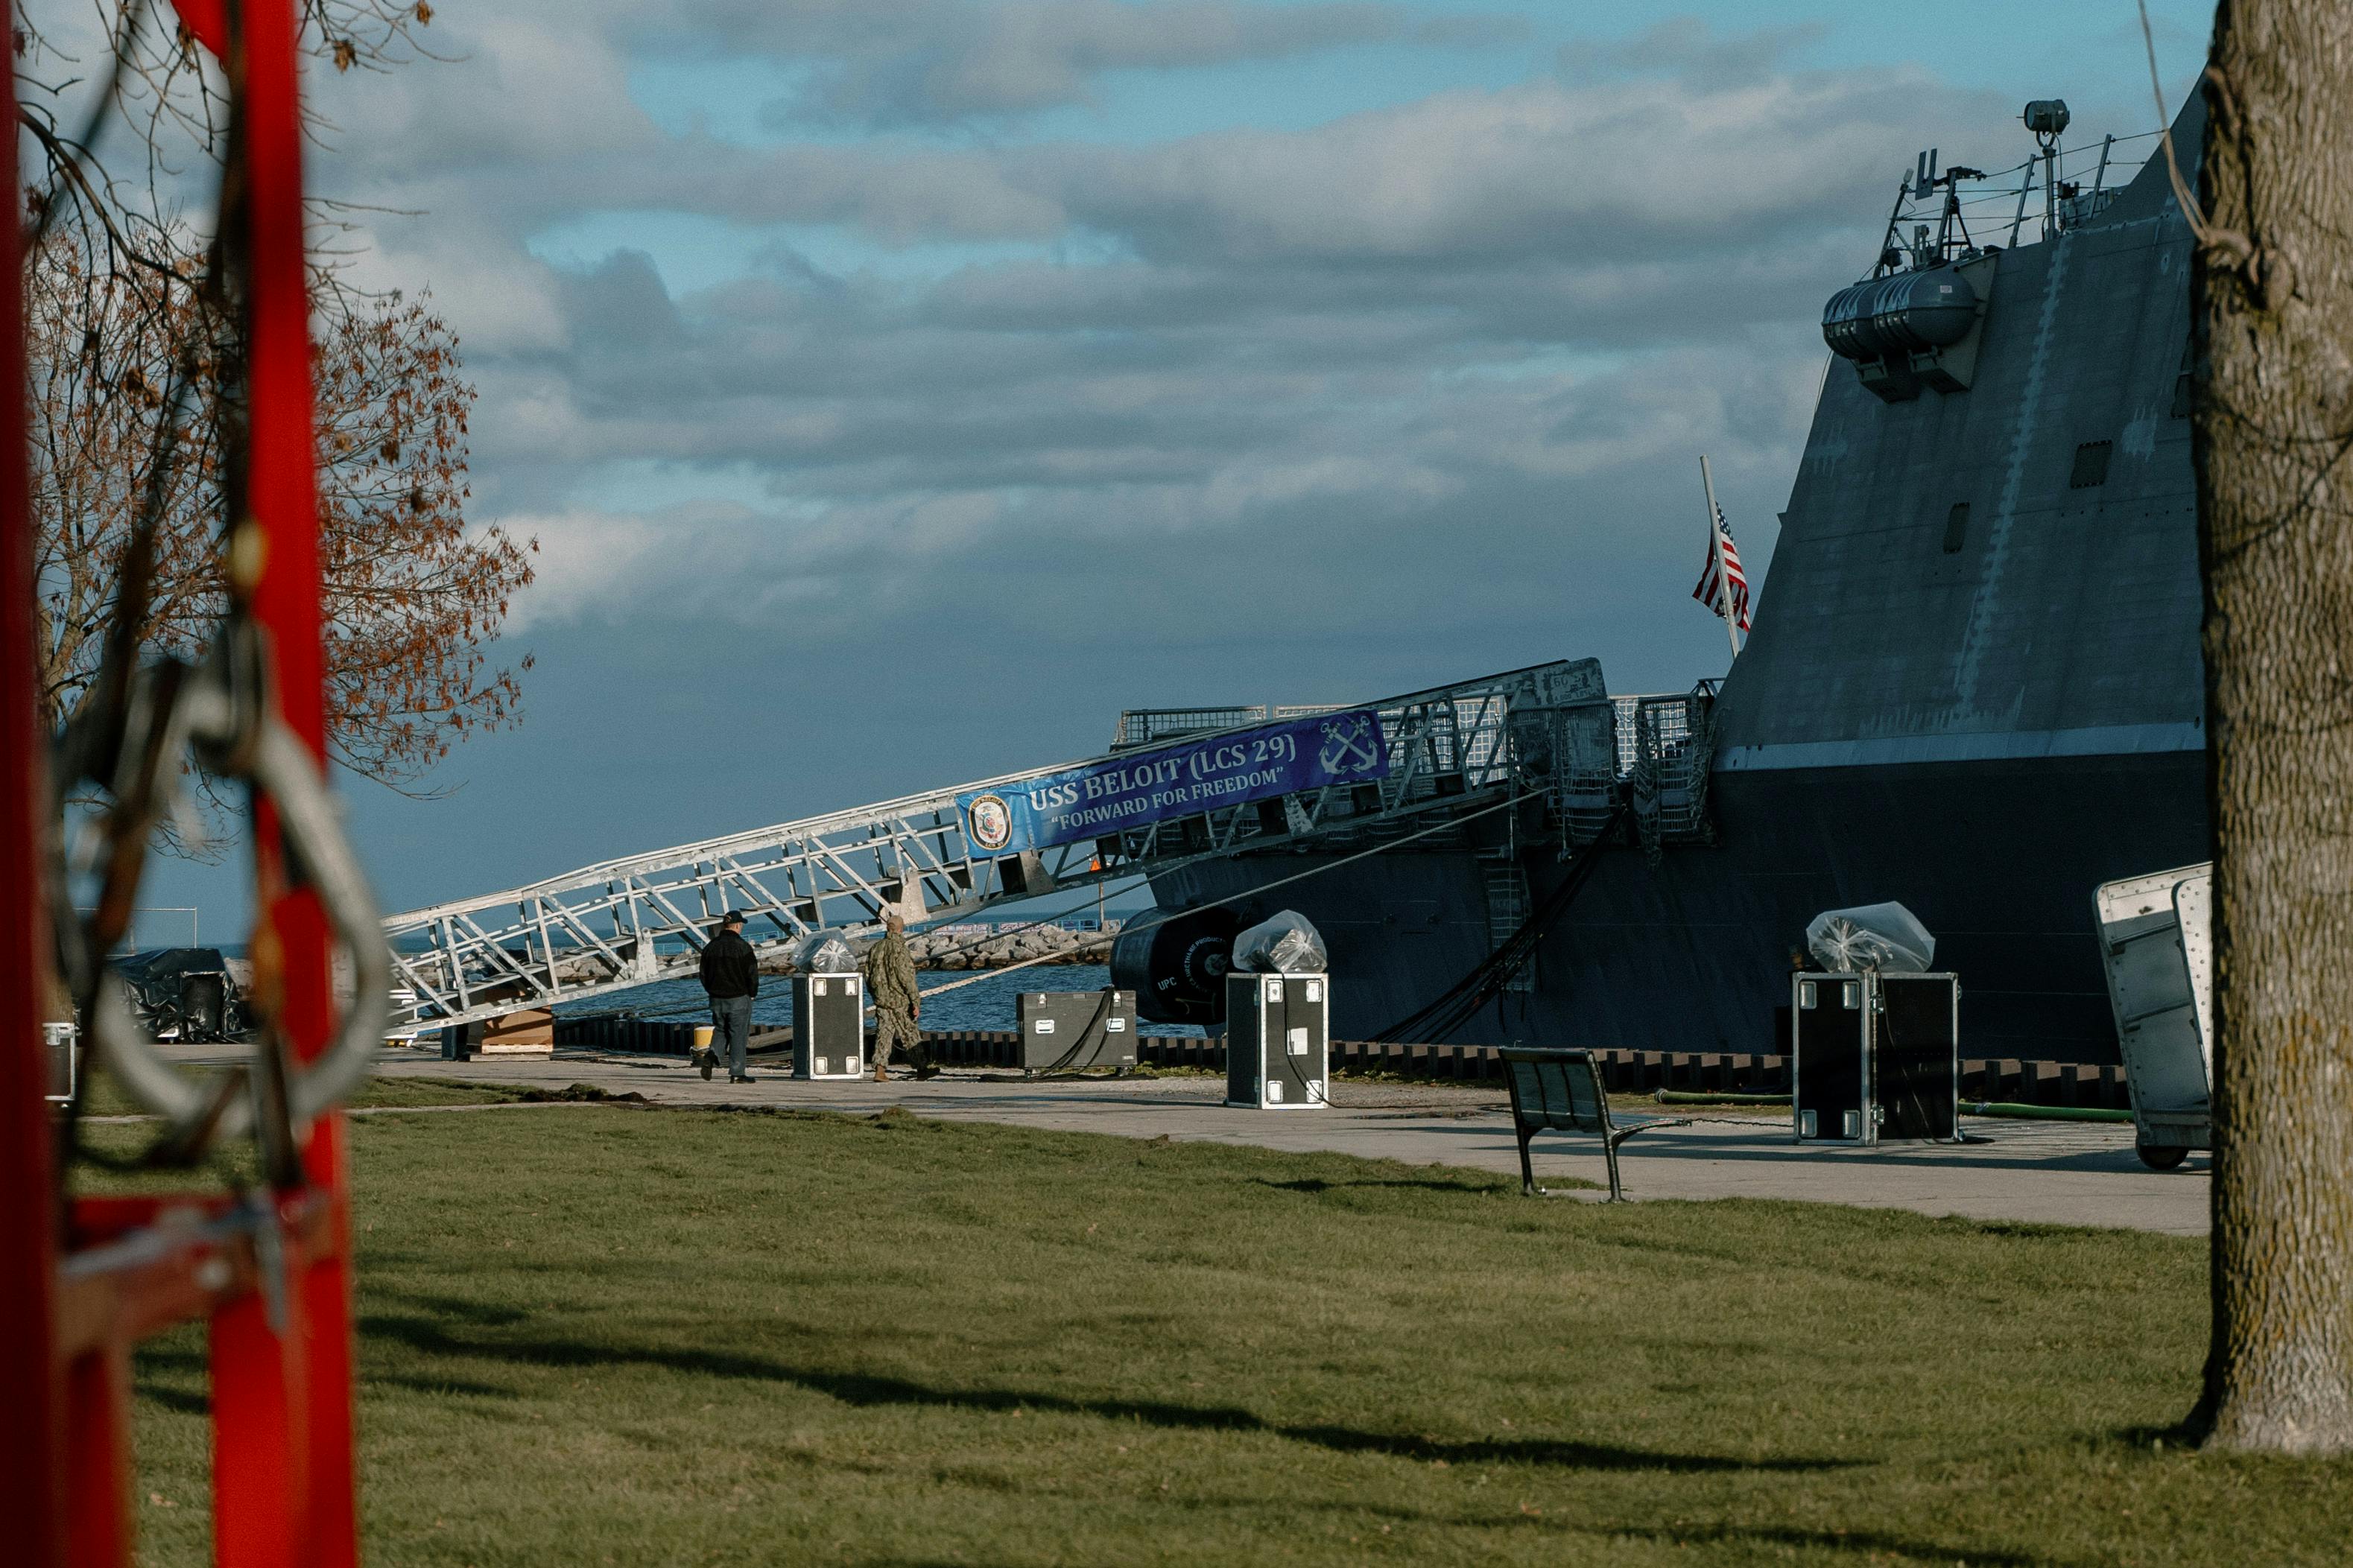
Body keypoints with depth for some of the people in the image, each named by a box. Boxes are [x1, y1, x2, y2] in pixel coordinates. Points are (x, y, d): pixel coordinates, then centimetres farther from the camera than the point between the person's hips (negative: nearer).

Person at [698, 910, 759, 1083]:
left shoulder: (710, 947, 4)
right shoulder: (742, 947, -13)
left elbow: (704, 974, 9)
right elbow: (752, 974, -10)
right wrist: (752, 993, 6)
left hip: (716, 998, 4)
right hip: (739, 998, -4)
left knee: (720, 1030, 17)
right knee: (738, 1035, 3)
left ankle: (712, 1056, -11)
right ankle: (736, 1073, 4)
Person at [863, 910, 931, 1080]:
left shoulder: (875, 948, 7)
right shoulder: (899, 949, -15)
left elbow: (868, 976, 13)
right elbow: (907, 978, -17)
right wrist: (916, 1002, -13)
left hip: (881, 1000, 6)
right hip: (899, 1002, -6)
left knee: (884, 1034, 5)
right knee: (911, 1035, 5)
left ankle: (880, 1070, -5)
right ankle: (922, 1068, 14)